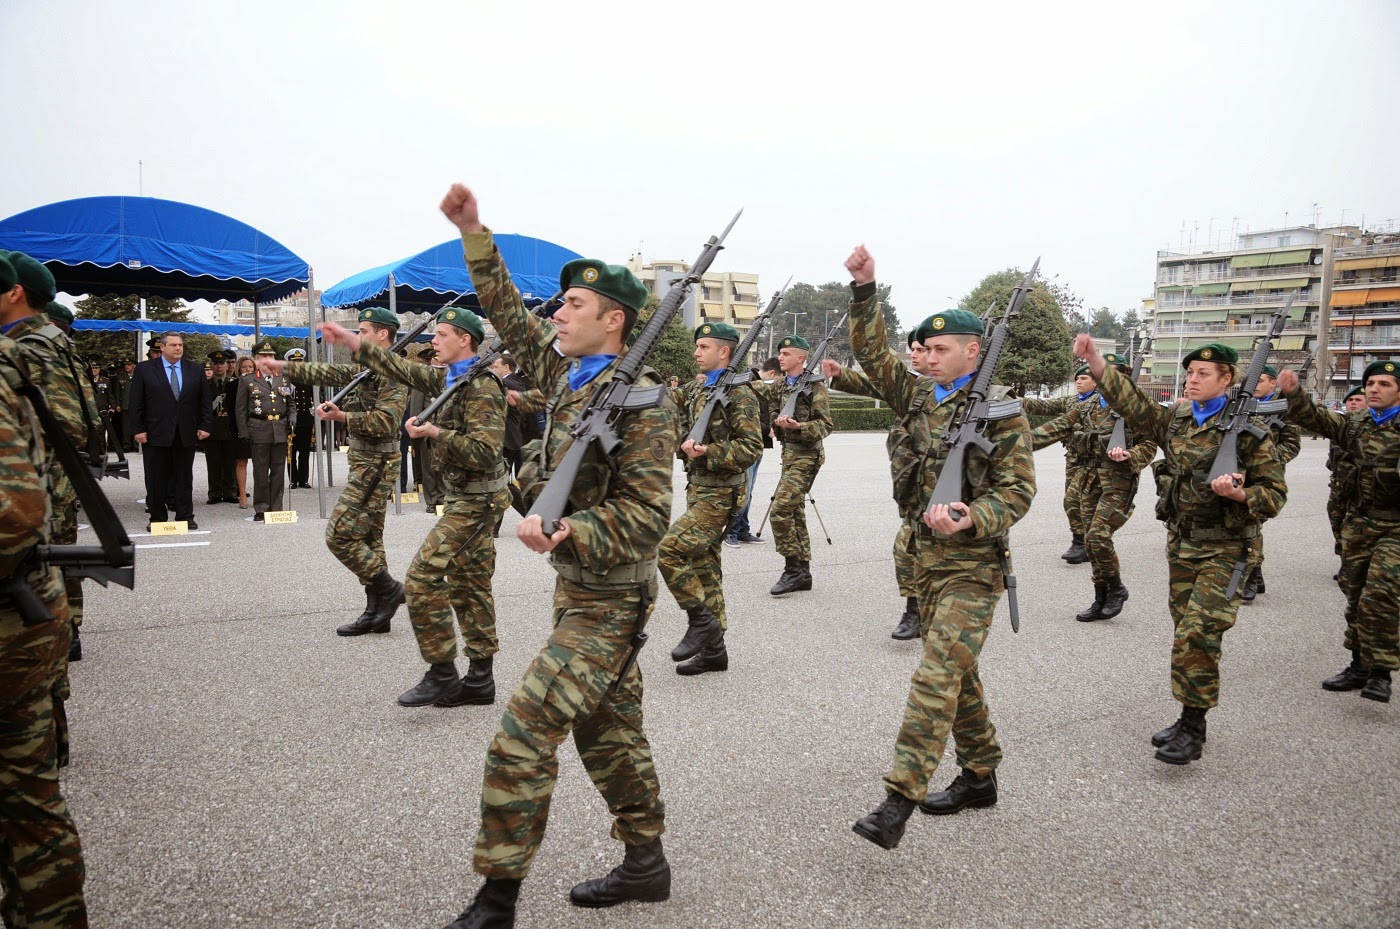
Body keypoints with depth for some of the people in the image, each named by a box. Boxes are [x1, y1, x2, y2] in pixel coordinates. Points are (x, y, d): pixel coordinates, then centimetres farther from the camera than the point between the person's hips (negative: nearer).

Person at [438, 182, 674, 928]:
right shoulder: (567, 372, 5)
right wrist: (474, 234, 13)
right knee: (609, 732, 17)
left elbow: (646, 515, -22)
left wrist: (567, 534, -33)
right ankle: (645, 863, 33)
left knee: (522, 740, -8)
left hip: (606, 600, -9)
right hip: (579, 587, 9)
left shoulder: (639, 401, -19)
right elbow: (509, 315, 17)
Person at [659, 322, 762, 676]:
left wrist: (707, 452, -26)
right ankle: (713, 649, 18)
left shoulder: (738, 394, -11)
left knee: (668, 550, -18)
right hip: (698, 489, 9)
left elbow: (752, 448, -17)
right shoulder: (696, 389, 14)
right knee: (703, 565, 11)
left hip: (720, 494, -9)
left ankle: (701, 621, -2)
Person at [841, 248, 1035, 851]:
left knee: (936, 676, -12)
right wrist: (864, 290, -3)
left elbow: (1018, 489, -12)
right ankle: (980, 777, 30)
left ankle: (898, 801, -13)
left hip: (971, 564, -7)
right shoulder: (918, 396, 8)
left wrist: (972, 519, -29)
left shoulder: (1001, 412, -9)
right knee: (957, 673, 16)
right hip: (926, 556, 7)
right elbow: (873, 353, 9)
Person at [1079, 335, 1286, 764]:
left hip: (1223, 550, -6)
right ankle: (1189, 719, 23)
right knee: (1186, 633, 12)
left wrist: (1238, 493, -26)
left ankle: (1193, 729, -1)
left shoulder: (1246, 429, -10)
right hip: (1181, 543, 6)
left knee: (1198, 634, -12)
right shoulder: (1175, 420, 7)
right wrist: (1095, 362, -6)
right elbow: (1132, 403, 5)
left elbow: (1274, 492, -6)